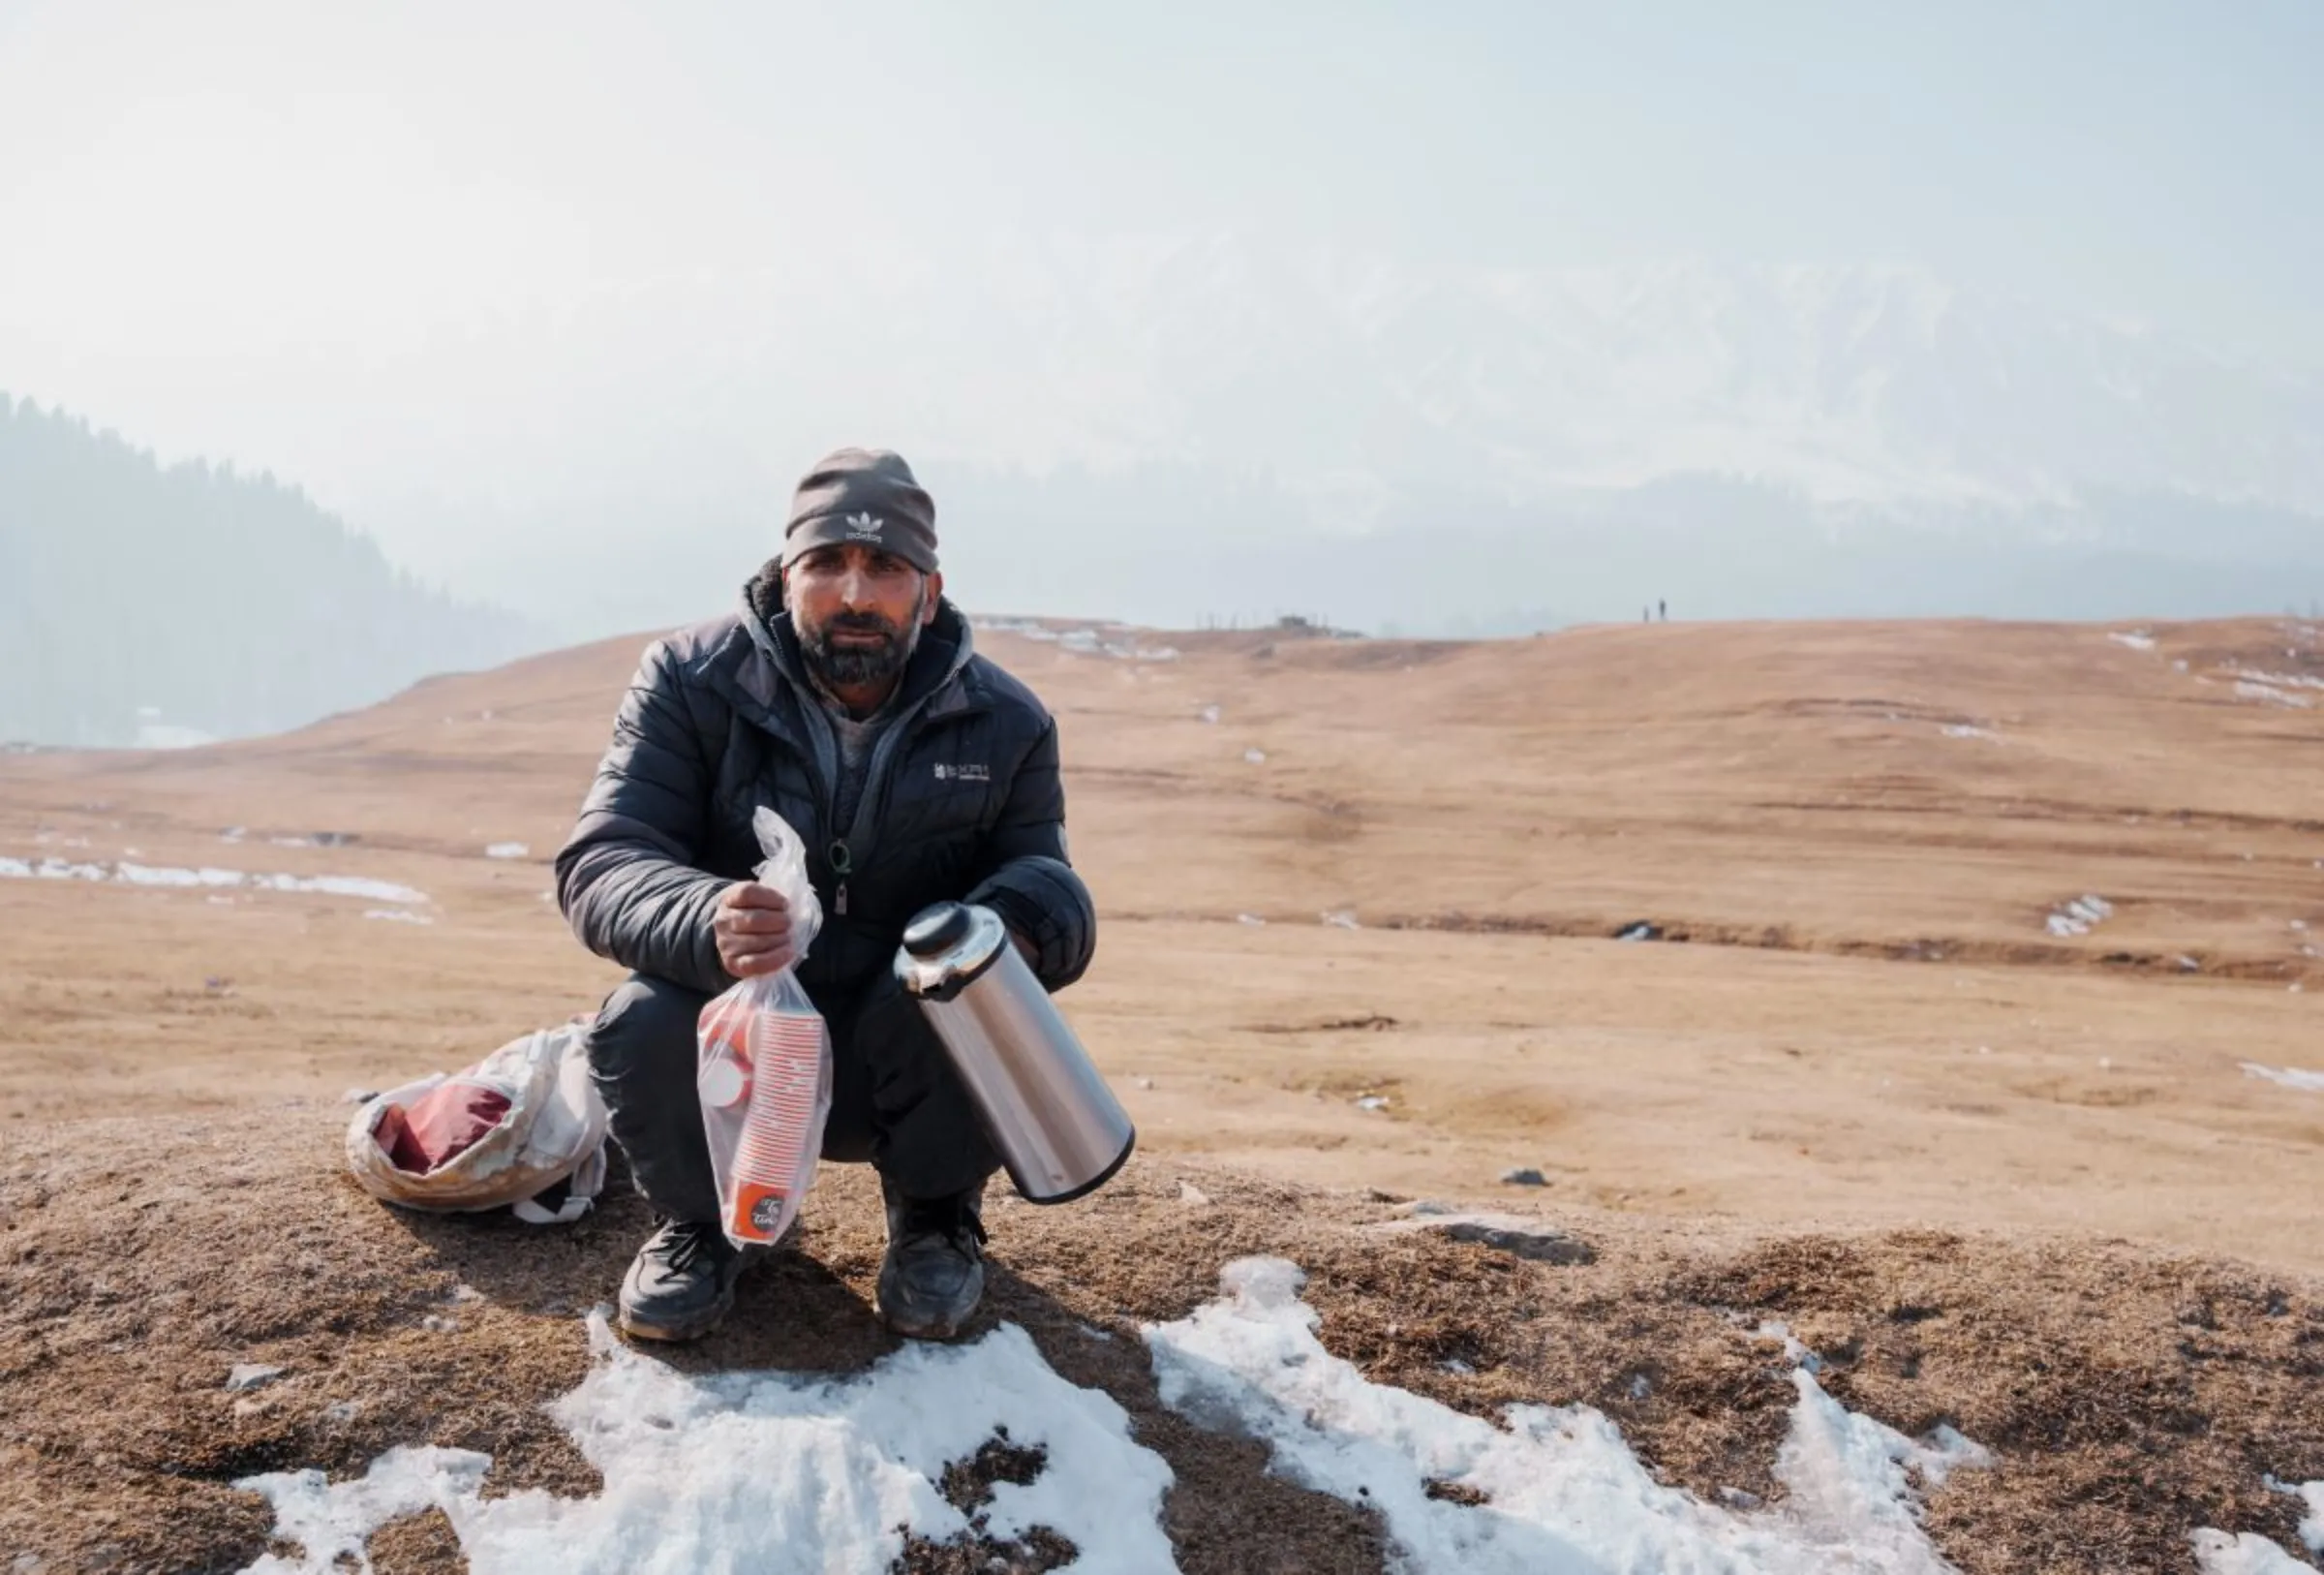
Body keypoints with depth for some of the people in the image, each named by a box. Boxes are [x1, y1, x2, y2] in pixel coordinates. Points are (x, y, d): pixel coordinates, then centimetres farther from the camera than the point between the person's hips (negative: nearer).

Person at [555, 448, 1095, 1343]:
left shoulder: (1004, 722, -7)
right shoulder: (690, 682, -13)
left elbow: (1043, 874, -4)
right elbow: (601, 866, -20)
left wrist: (1024, 922, -33)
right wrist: (708, 925, -46)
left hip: (914, 1058, 1)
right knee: (642, 1026, -32)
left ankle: (936, 1219, 2)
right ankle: (698, 1221, 4)